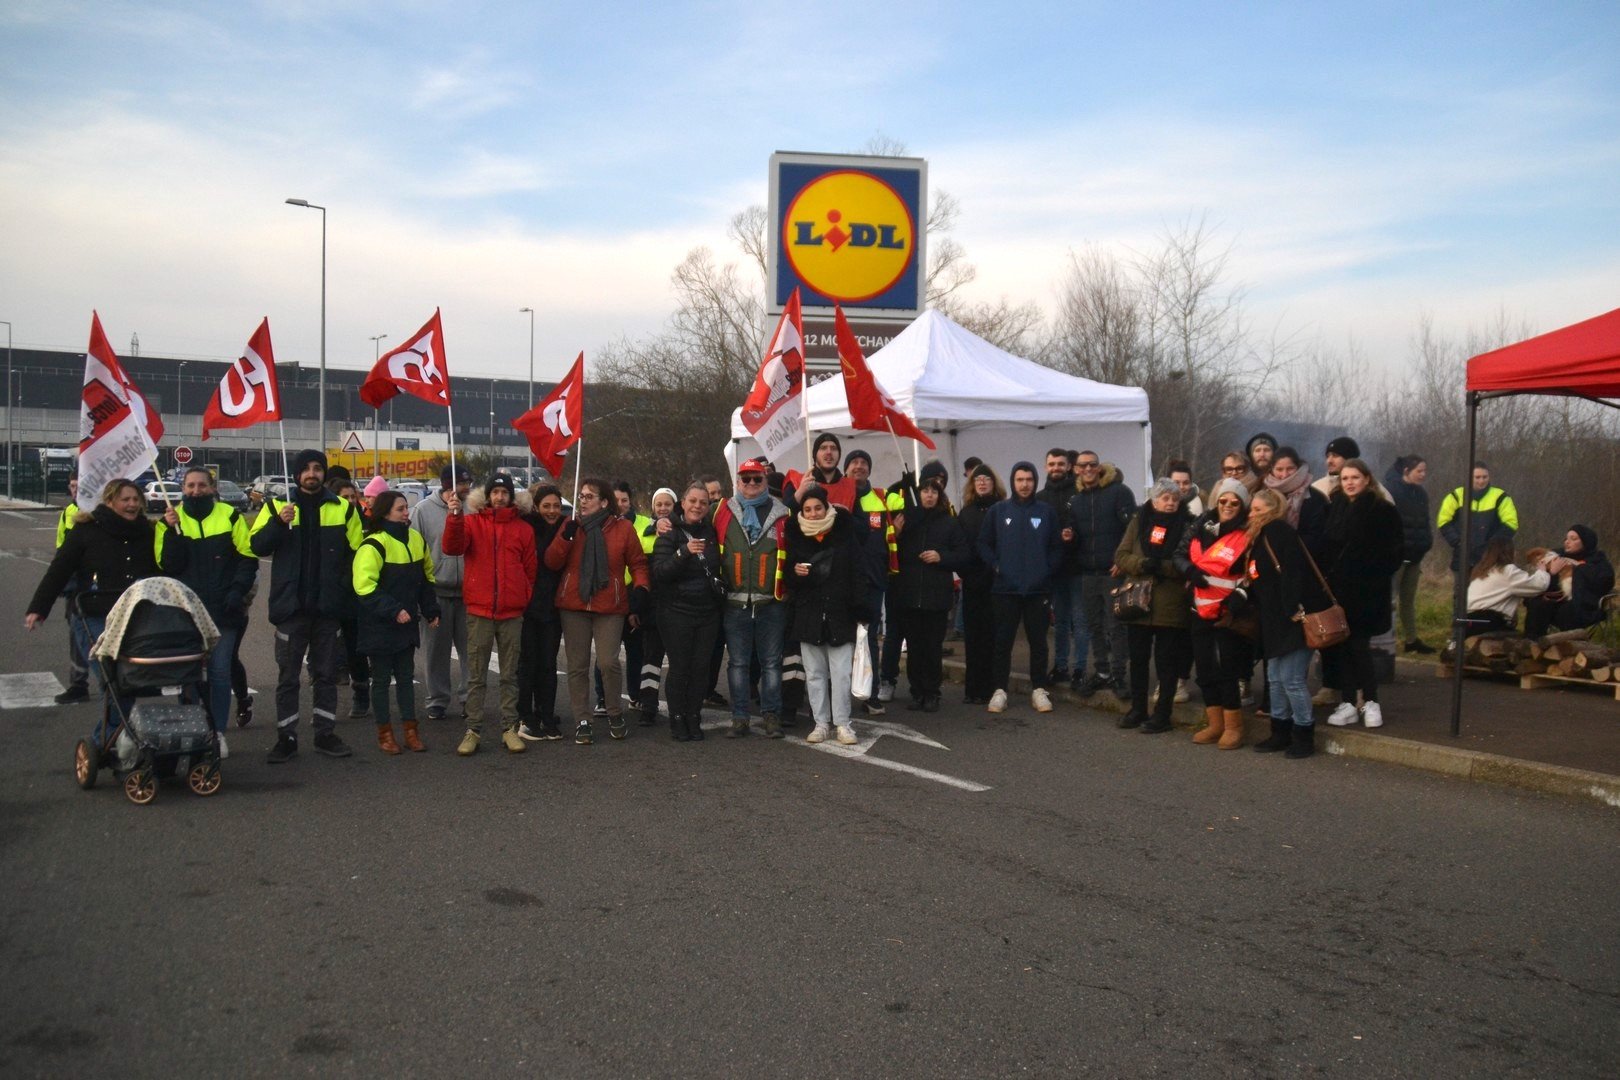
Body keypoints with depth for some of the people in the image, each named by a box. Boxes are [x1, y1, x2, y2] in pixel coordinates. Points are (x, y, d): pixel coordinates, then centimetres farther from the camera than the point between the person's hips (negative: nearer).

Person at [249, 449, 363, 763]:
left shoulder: (343, 508, 5)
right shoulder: (278, 506, 3)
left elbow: (354, 553, 3)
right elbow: (257, 546, -5)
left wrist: (345, 593, -5)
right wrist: (279, 523, -21)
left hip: (328, 607, 1)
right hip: (291, 606, -1)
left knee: (326, 673, 10)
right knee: (288, 675, 5)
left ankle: (325, 733, 19)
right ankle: (286, 737, 12)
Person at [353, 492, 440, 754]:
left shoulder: (415, 539, 7)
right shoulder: (373, 545, -15)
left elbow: (426, 576, 18)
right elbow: (364, 586, -21)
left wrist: (431, 610, 13)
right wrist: (393, 610, -24)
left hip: (407, 623, 6)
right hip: (379, 625, -6)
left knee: (406, 676, 11)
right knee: (382, 678, 5)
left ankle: (410, 730, 17)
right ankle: (384, 733, 14)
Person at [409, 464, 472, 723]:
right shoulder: (423, 510, -3)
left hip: (468, 592, 2)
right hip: (435, 592, -2)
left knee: (469, 649, 6)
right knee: (436, 650, 7)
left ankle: (466, 699, 17)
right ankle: (437, 700, 19)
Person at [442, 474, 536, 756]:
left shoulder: (523, 529, 7)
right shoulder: (471, 522, 5)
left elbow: (531, 570, 10)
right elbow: (452, 547, -13)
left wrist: (526, 602, 3)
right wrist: (455, 516, -27)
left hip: (512, 613, 1)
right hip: (479, 610, -1)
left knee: (510, 674, 7)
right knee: (476, 675, 3)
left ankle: (509, 728, 14)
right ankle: (473, 730, 8)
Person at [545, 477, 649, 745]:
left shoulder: (622, 528, 2)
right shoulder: (570, 525, 6)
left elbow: (638, 563, 7)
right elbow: (552, 562, -1)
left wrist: (640, 588, -9)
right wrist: (567, 536, -14)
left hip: (610, 607, -2)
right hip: (573, 606, 2)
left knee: (609, 662, -9)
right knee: (577, 665, 5)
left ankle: (615, 714, 14)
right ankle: (582, 721, 14)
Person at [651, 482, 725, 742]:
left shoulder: (711, 533, 8)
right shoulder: (670, 534, -5)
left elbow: (718, 567, 24)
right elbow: (659, 572, -17)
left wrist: (720, 587, 7)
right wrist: (684, 552, -28)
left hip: (708, 612, 4)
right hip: (677, 611, -4)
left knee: (701, 667, 4)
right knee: (679, 667, -4)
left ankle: (694, 718, 13)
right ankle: (677, 720, 5)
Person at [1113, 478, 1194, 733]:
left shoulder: (1186, 526, -1)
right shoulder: (1139, 521, 6)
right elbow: (1120, 556, 1)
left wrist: (1162, 566, -24)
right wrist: (1142, 564, -18)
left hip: (1170, 606, -3)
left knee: (1166, 663, 3)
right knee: (1138, 659, 12)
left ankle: (1162, 714, 13)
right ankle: (1138, 709, 26)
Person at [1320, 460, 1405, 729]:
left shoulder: (1384, 511, -3)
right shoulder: (1334, 507, 10)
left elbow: (1394, 551, -5)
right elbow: (1323, 546, 11)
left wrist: (1376, 575, -13)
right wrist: (1327, 575, 0)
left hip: (1366, 591, -4)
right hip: (1337, 587, 4)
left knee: (1359, 646, -4)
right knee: (1341, 645, 5)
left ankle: (1370, 702, 10)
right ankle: (1348, 704, 11)